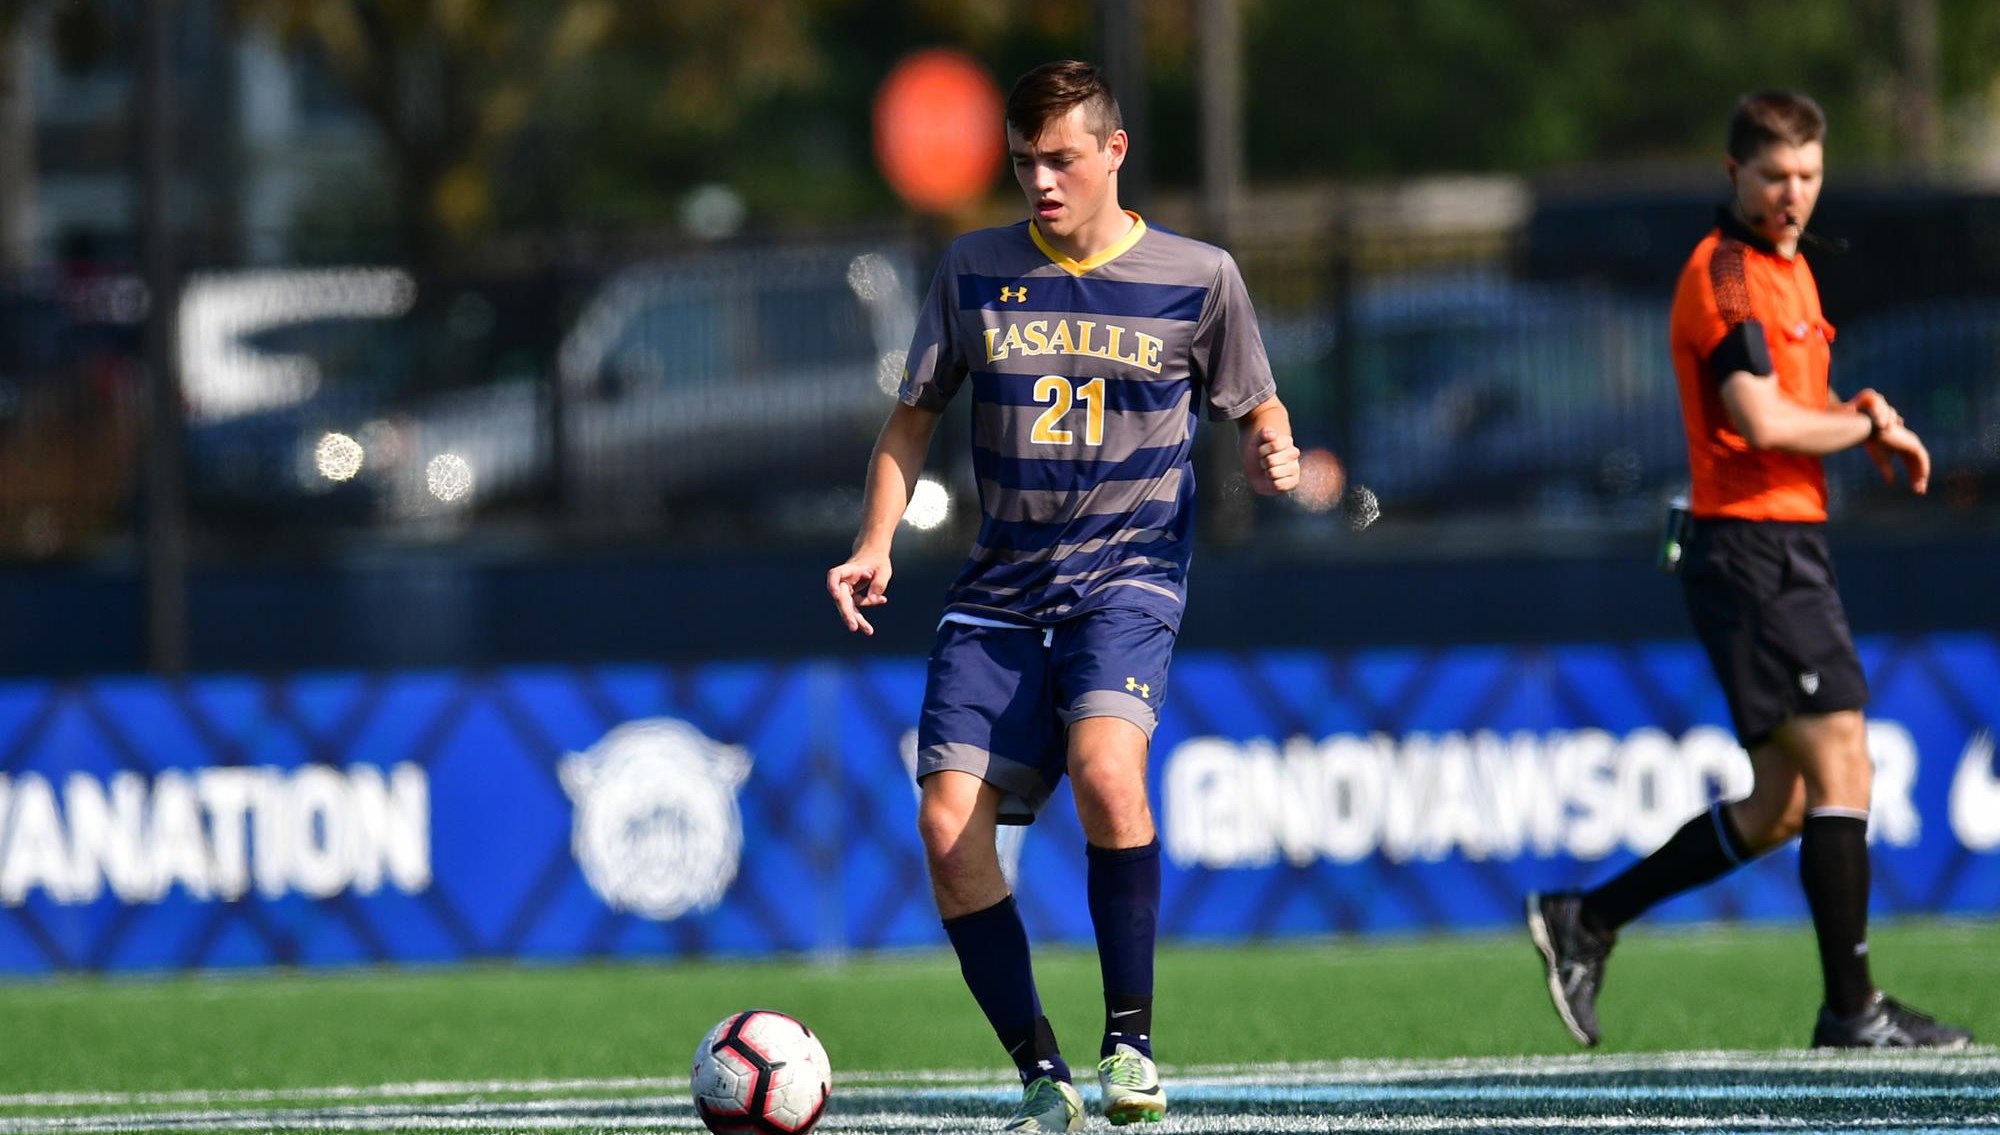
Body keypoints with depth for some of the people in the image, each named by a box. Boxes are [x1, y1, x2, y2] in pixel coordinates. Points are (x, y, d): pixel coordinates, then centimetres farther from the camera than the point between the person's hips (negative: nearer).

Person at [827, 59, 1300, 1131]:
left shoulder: (1197, 277, 1)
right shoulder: (975, 269, 6)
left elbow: (1256, 408, 12)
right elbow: (914, 414, 15)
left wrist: (1271, 457, -11)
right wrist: (875, 545, 2)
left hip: (1128, 571, -3)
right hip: (1000, 591, 3)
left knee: (1105, 765, -31)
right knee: (947, 823, -12)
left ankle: (1131, 1042, -16)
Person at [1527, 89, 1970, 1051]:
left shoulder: (1783, 267, 19)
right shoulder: (1725, 273, -12)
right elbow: (1763, 424, -21)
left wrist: (1857, 417, 6)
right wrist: (1869, 427, -7)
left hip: (1787, 553, 10)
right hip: (1752, 547, -10)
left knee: (1778, 807, 10)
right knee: (1840, 770, -11)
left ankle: (1587, 923, 17)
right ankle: (1851, 1009, -9)